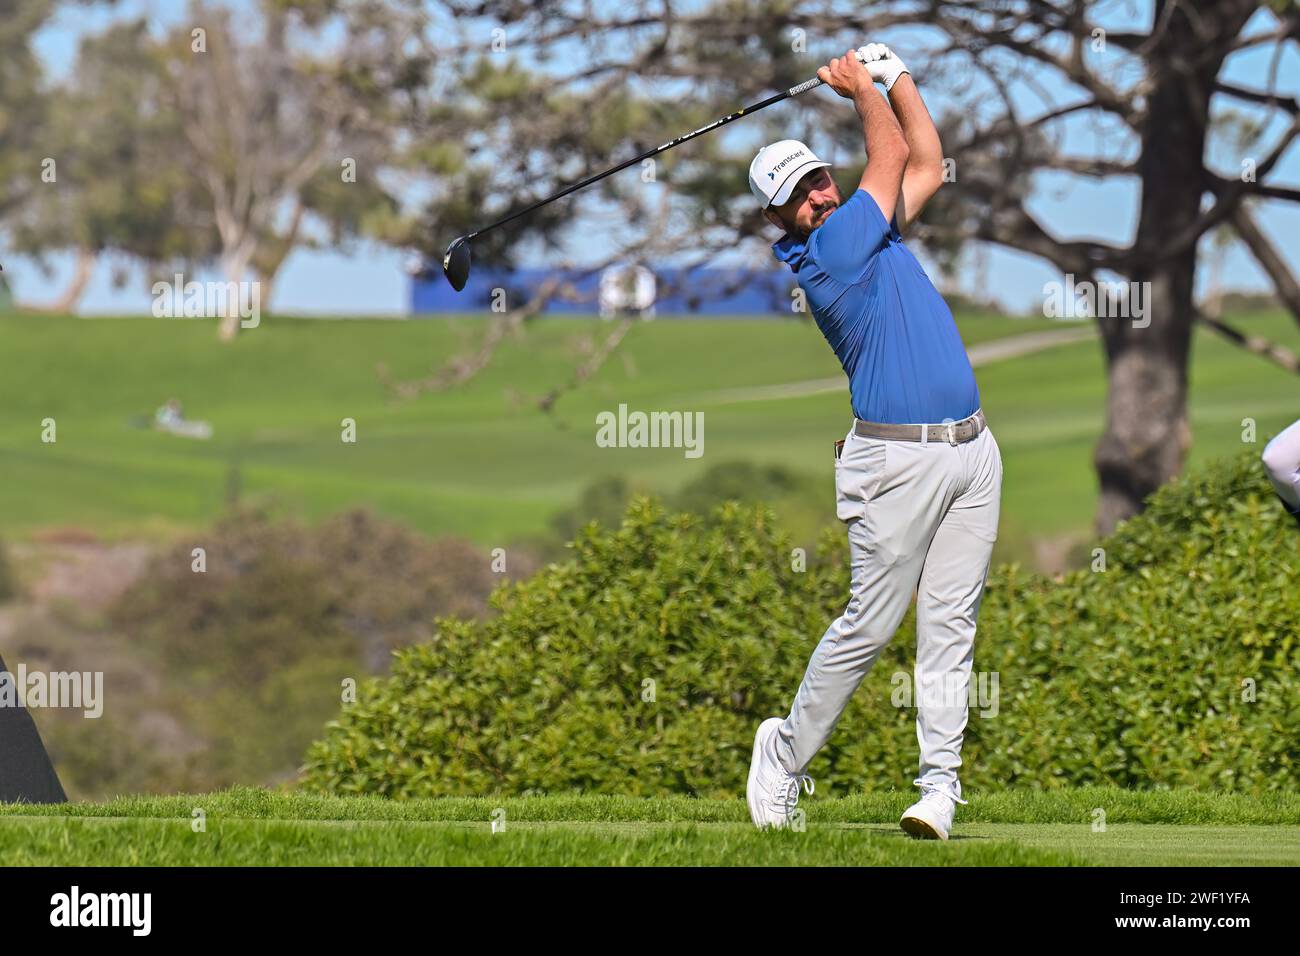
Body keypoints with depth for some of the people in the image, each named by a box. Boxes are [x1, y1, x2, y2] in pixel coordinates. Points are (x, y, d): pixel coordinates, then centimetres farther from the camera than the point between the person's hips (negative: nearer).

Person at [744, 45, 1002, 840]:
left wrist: (894, 76, 23)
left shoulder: (871, 230, 16)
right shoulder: (825, 254, -9)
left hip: (972, 450, 7)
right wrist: (862, 89, 13)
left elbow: (927, 165, 26)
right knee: (870, 625, -3)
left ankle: (941, 785, 0)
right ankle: (787, 752, 14)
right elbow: (891, 156, -1)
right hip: (898, 460, -7)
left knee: (951, 627, 1)